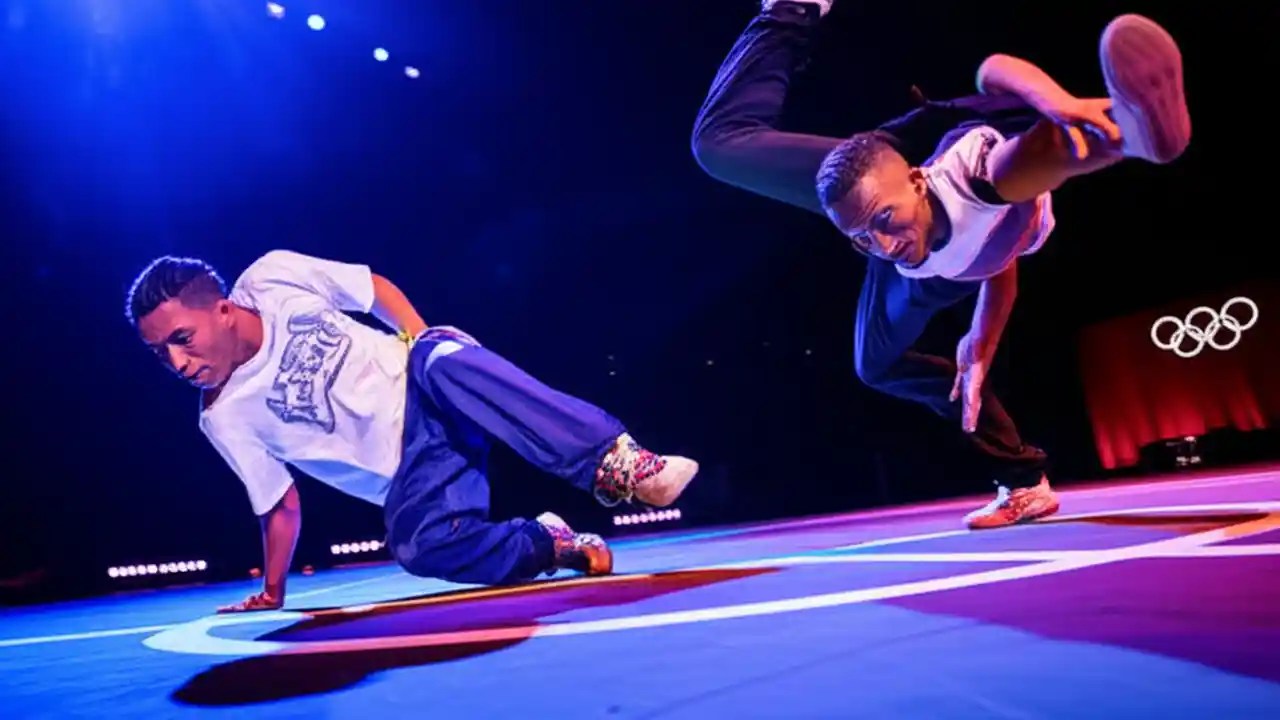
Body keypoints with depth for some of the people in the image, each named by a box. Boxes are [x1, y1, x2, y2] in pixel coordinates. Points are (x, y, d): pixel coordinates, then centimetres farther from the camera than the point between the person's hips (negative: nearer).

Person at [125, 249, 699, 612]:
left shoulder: (270, 278, -2)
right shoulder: (225, 418, 0)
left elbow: (376, 289, 8)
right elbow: (281, 506, 9)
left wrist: (423, 340, -5)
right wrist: (270, 597, 10)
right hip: (407, 469, 1)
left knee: (445, 363, -37)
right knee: (420, 547, -30)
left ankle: (613, 462, -38)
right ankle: (551, 545, -8)